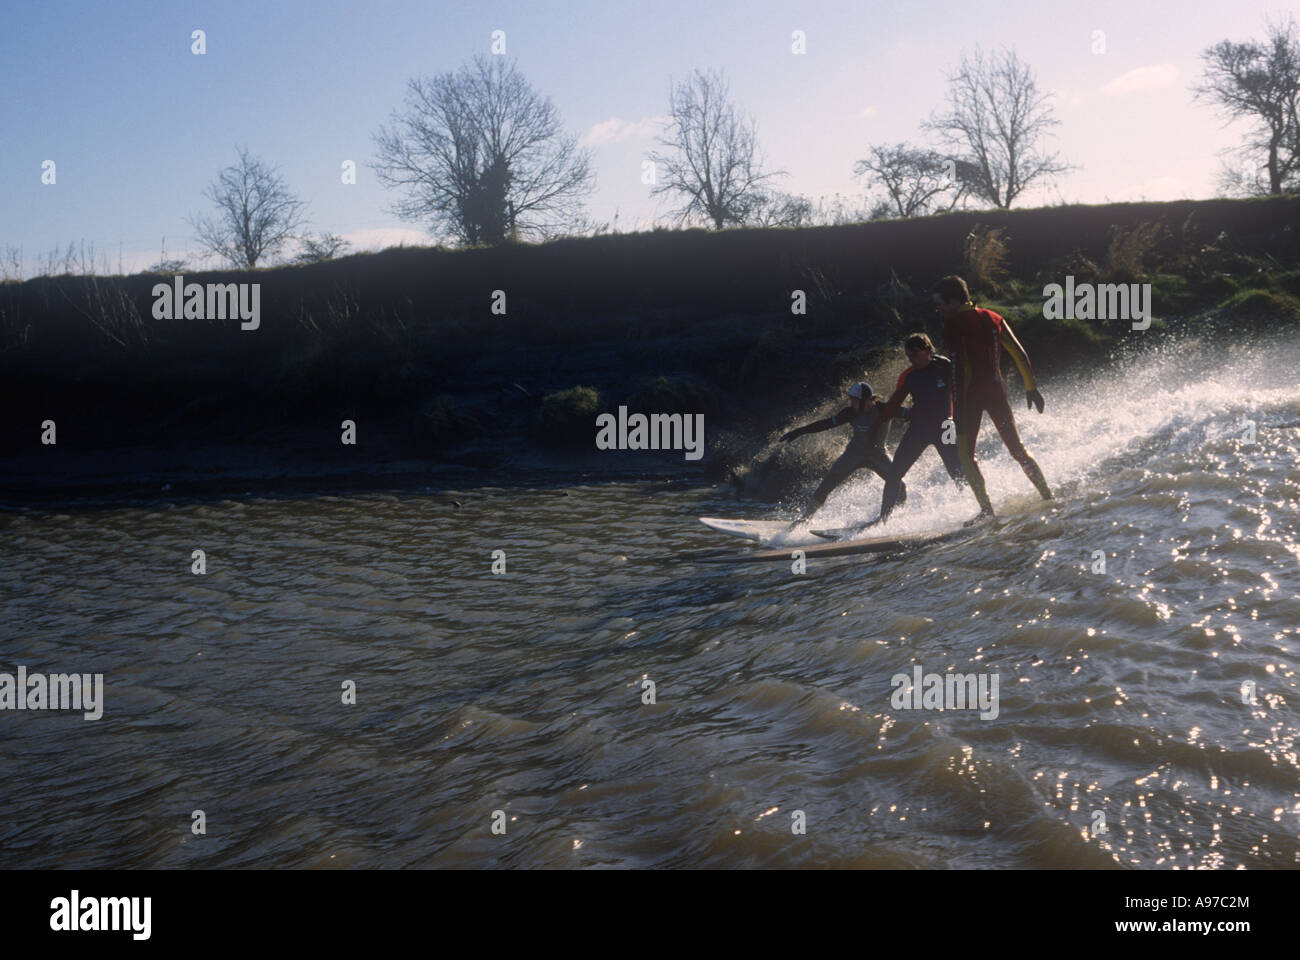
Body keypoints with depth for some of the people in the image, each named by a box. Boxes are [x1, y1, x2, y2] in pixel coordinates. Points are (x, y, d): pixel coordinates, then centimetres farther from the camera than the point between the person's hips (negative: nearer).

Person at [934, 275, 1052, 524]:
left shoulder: (953, 324, -8)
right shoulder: (992, 318, 13)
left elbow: (957, 368, -15)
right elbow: (1019, 353, 13)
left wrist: (957, 408, -16)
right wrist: (1031, 386, 19)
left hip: (971, 392, -6)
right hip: (996, 390, 6)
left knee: (965, 453, 2)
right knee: (1017, 448, 15)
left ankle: (986, 509, -10)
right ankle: (1049, 496, 9)